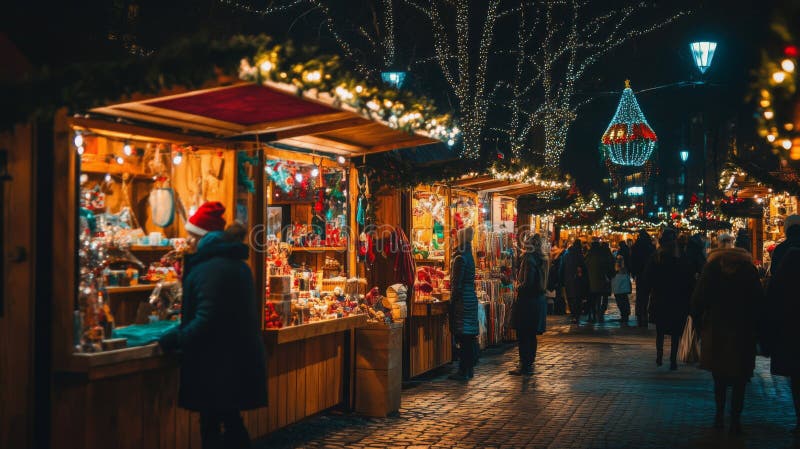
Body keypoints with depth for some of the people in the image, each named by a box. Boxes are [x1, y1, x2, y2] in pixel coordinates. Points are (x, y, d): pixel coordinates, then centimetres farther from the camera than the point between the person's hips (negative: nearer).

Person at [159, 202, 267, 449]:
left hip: (216, 364, -9)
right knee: (232, 421, 17)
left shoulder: (210, 268, -18)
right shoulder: (237, 263, 13)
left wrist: (173, 340, -15)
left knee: (210, 426, -2)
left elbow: (205, 320, -23)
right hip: (240, 358, 10)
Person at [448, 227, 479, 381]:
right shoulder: (469, 257, 13)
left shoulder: (460, 258, -14)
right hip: (471, 298, 9)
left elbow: (457, 283, -16)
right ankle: (469, 368, 19)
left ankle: (464, 371, -4)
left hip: (462, 299, -9)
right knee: (469, 337, 13)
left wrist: (452, 301, -13)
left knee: (463, 338, -6)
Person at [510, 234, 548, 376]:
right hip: (539, 299, 9)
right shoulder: (541, 259, 10)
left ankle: (525, 366, -2)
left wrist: (519, 289, -4)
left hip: (527, 301, -9)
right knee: (531, 334, 17)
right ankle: (529, 363, 25)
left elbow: (527, 282, -22)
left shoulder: (529, 259, -16)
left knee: (523, 334, -3)